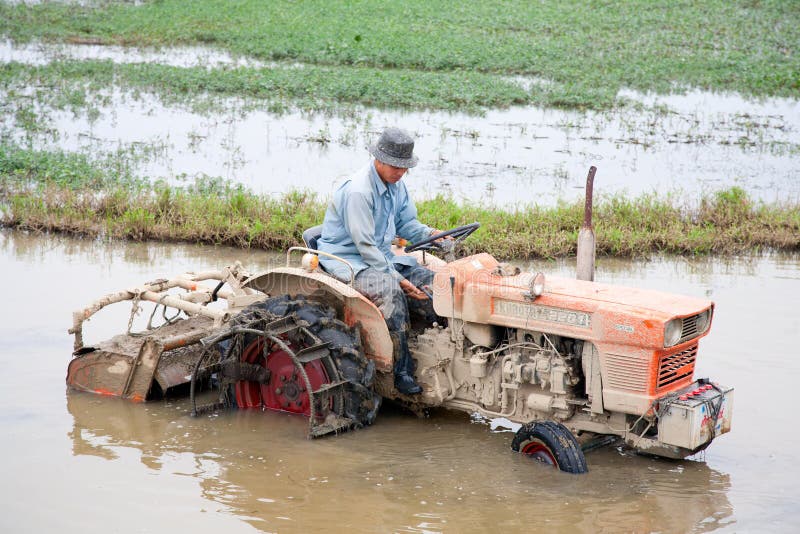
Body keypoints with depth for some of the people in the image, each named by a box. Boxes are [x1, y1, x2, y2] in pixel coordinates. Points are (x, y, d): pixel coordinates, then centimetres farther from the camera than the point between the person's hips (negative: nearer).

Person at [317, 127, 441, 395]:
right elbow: (365, 246, -24)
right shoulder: (358, 191, -24)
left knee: (431, 282, -9)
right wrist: (399, 278, -24)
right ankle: (402, 371, -28)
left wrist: (430, 234, -9)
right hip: (347, 259, -9)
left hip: (381, 257, 9)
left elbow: (406, 223, 14)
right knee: (390, 290, -35)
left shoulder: (396, 184, 5)